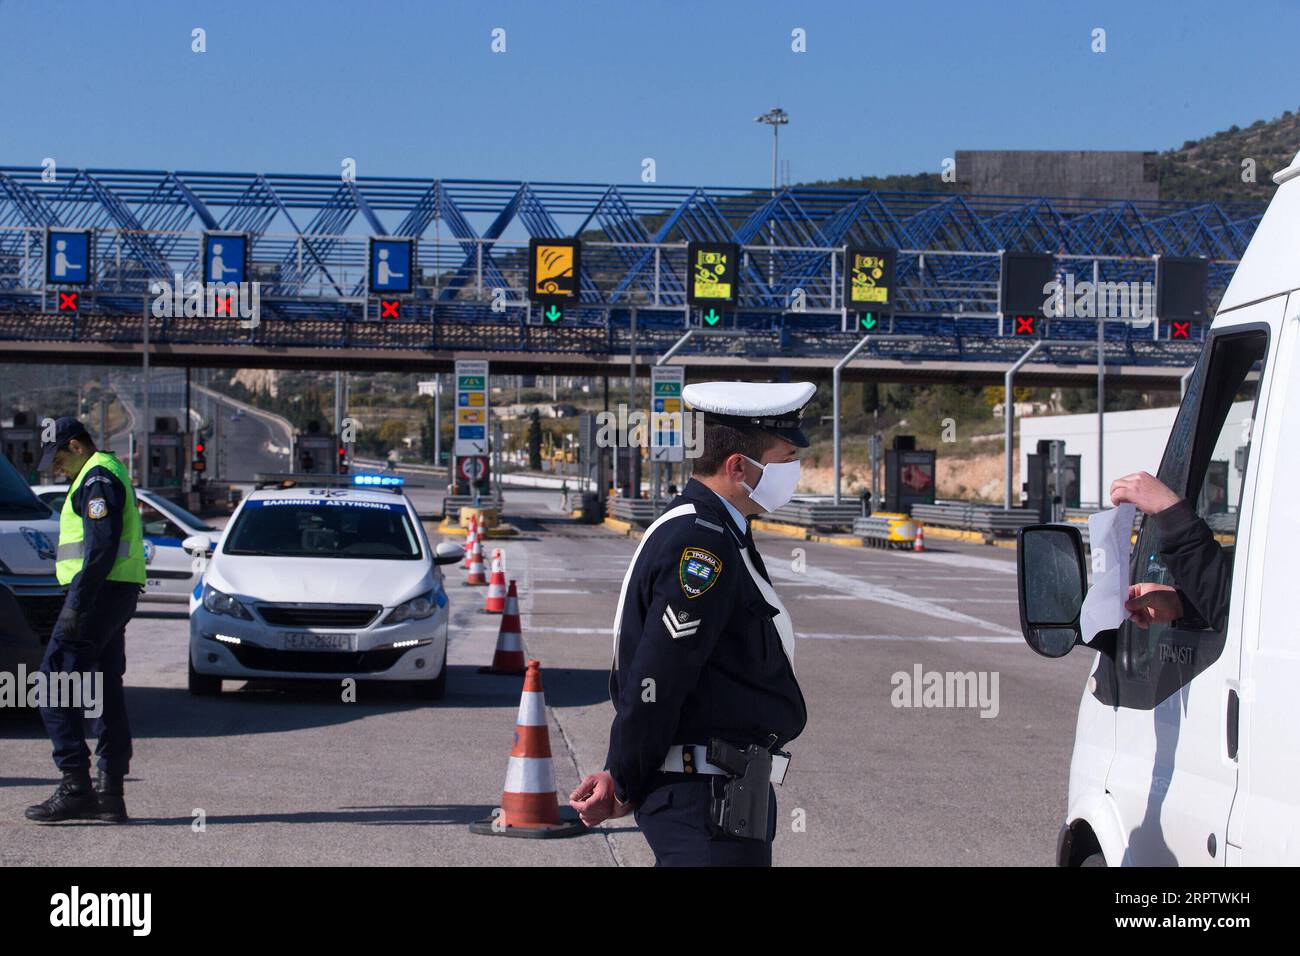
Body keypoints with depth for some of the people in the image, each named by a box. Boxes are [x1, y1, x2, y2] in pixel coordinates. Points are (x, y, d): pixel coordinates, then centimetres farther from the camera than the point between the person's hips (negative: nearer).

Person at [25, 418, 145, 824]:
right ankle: (110, 793, 12)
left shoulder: (97, 479, -11)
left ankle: (76, 787, -13)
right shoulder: (108, 475, 22)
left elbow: (101, 548, -21)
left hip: (99, 593, -11)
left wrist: (76, 605, -23)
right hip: (118, 594, 11)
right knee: (106, 692, 10)